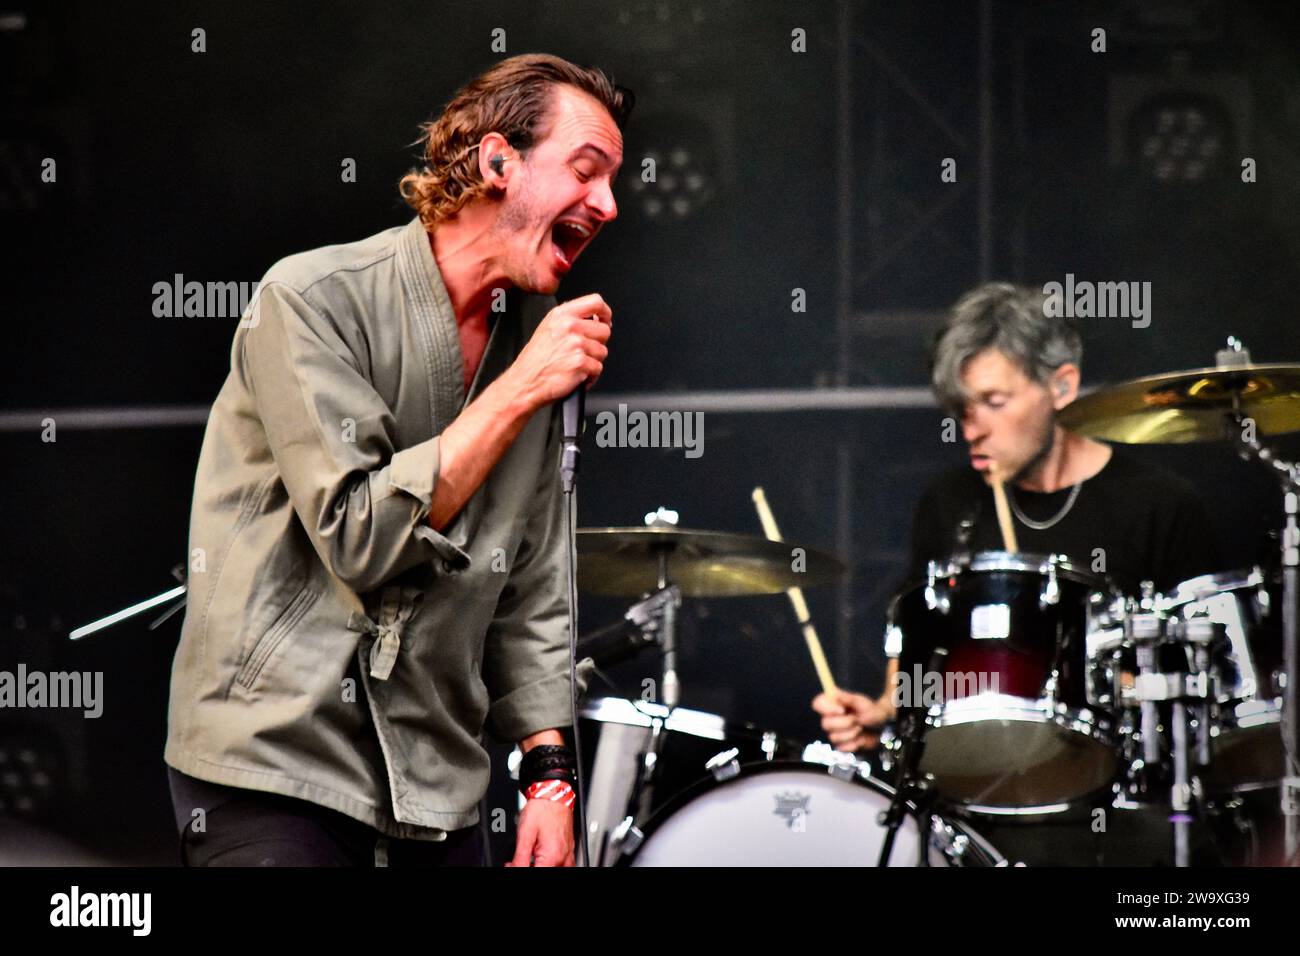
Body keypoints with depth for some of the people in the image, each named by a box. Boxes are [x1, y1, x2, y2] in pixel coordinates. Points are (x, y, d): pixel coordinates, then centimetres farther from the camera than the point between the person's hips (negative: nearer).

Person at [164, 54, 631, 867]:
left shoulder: (535, 340, 8)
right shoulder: (315, 299, -11)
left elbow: (532, 589, 12)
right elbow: (360, 538, -18)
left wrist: (549, 772, 3)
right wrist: (518, 395, -16)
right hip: (276, 762, -6)